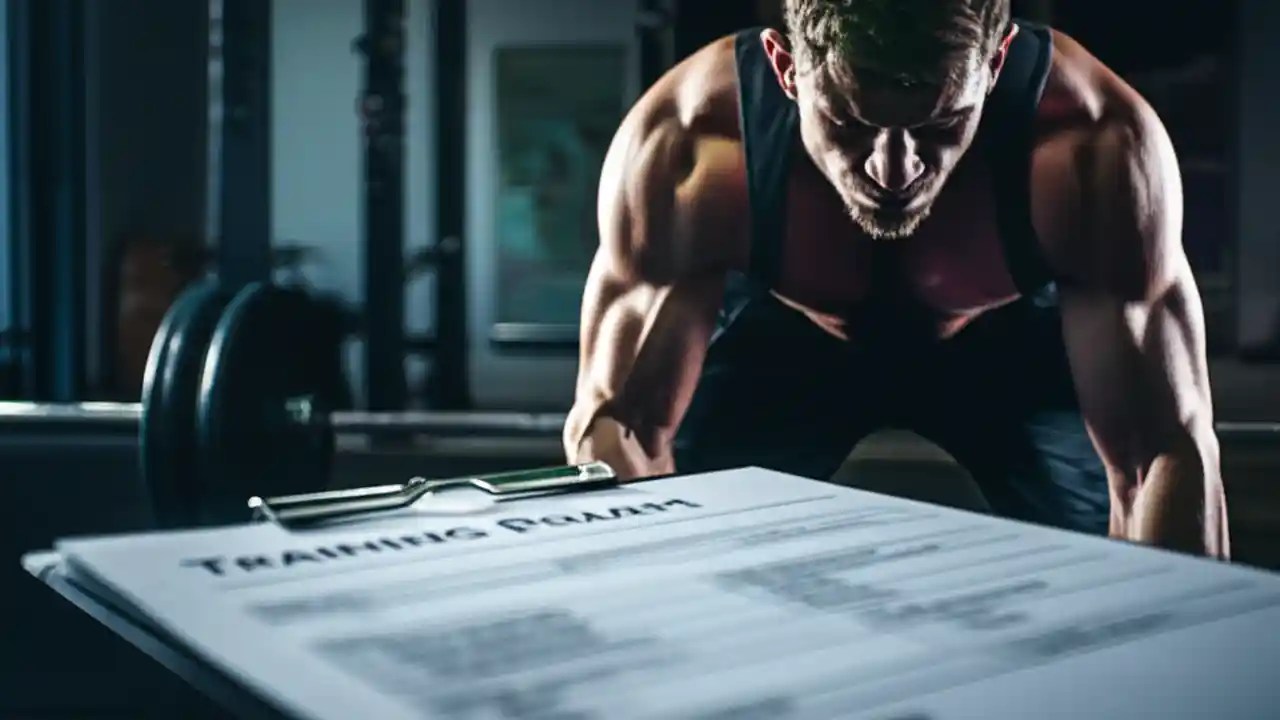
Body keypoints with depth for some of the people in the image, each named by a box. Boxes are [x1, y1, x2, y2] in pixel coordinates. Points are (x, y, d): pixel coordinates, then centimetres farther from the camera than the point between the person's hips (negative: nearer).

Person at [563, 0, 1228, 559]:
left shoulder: (1094, 149, -37)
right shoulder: (686, 144, -36)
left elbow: (1169, 450, -35)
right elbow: (613, 420, -32)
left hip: (1012, 336, 0)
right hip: (779, 333, 1)